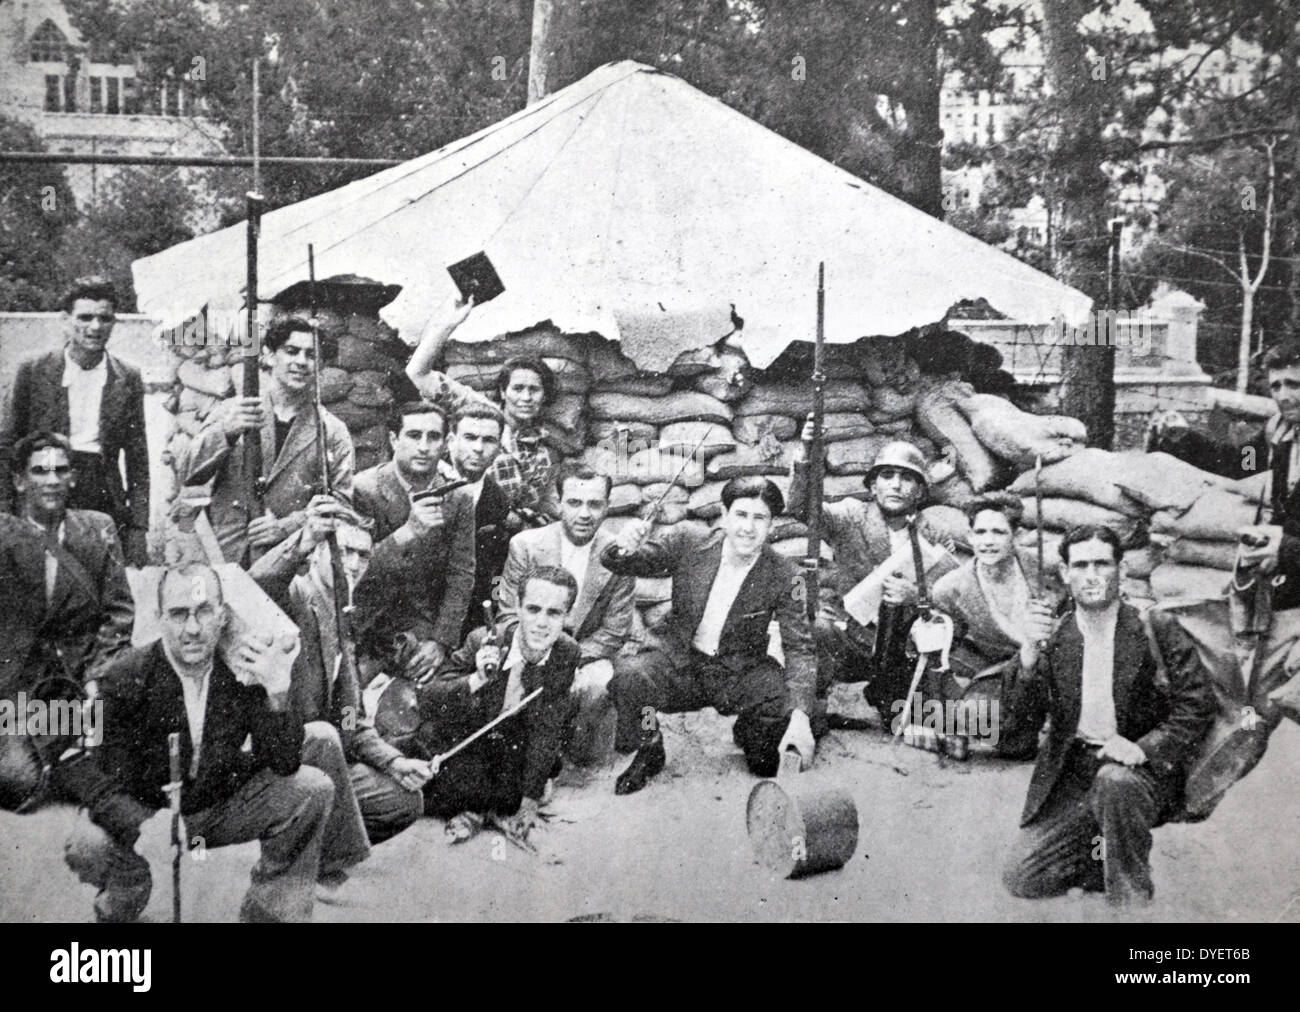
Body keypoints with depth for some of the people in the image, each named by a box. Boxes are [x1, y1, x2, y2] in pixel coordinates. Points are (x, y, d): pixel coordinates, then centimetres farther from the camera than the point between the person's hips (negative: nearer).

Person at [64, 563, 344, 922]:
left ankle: (269, 910, 1)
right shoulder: (126, 677, -19)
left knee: (314, 790, -16)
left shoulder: (245, 667, -12)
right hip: (147, 809, -3)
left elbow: (284, 765, -13)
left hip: (223, 806, 3)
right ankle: (122, 905, 4)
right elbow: (112, 783, -16)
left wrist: (278, 696, -29)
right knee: (88, 846, -32)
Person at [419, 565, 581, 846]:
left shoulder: (567, 654, -18)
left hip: (514, 745, 2)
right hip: (467, 737, -1)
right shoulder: (483, 642, -26)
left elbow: (546, 730, -12)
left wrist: (530, 801, -14)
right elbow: (427, 701, -24)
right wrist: (477, 680, -41)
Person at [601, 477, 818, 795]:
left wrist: (800, 715, -29)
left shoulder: (783, 575, -12)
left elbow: (799, 647, -14)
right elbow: (624, 565, -4)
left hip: (741, 674, 1)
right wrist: (625, 549, -31)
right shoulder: (687, 541, -11)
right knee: (626, 676, -31)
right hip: (679, 664, 0)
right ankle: (649, 753, 3)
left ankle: (749, 733, 15)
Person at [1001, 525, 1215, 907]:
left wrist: (1144, 748, -20)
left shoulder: (1155, 628, -5)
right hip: (1073, 774, 3)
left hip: (1142, 770, -3)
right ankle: (1106, 856, 16)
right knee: (1020, 879, -8)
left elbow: (1198, 704, -5)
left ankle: (1130, 893, -16)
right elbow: (1018, 730, -6)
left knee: (1113, 781, -38)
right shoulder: (1053, 637, 1)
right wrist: (1029, 653, -21)